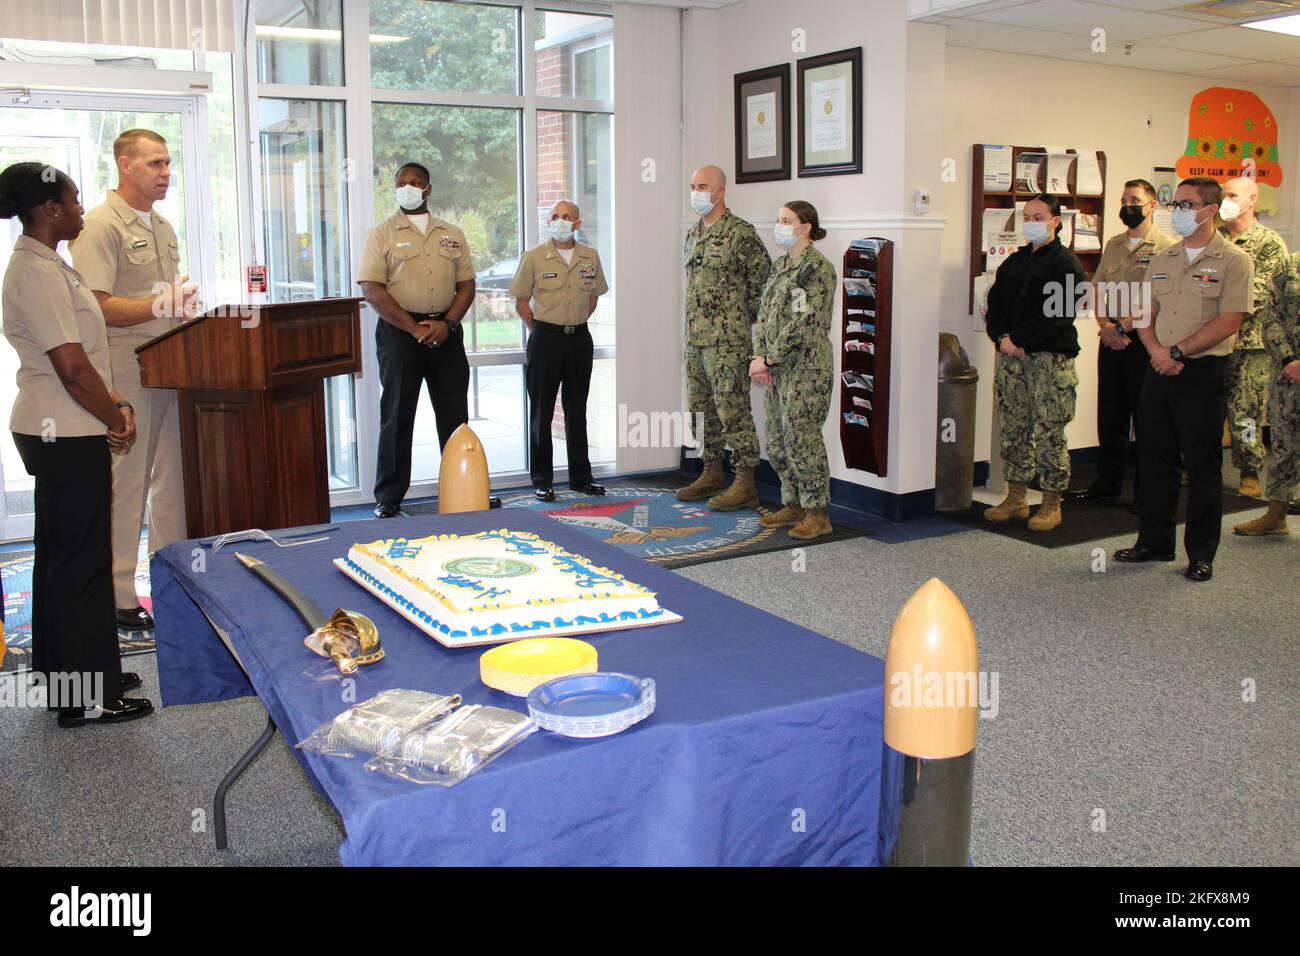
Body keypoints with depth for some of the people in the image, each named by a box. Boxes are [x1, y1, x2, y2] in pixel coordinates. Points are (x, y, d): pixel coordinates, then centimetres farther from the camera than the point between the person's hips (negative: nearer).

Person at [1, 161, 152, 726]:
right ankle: (87, 698, 8)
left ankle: (68, 675, 31)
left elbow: (84, 352, 17)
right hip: (66, 436, -11)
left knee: (64, 554, 18)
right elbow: (73, 368, -22)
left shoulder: (46, 264, 13)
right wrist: (116, 421, -10)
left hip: (58, 432, 11)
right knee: (81, 559, -2)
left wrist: (115, 404, 6)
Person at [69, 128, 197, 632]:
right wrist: (157, 307, -26)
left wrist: (185, 309, 3)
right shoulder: (101, 225, -9)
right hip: (125, 370, -8)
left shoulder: (162, 226, 18)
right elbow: (97, 305, -17)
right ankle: (117, 595, 6)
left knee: (173, 478, 11)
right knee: (125, 484, -3)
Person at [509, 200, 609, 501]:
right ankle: (541, 480, 8)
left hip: (579, 338, 3)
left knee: (577, 410, 10)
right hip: (545, 339, -3)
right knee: (542, 411, 2)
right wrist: (540, 330, 1)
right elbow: (521, 301, 1)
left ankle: (581, 476, 19)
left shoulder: (591, 257, 5)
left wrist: (575, 324, 11)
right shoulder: (534, 257, -4)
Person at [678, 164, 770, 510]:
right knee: (703, 409, 14)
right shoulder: (693, 235, 15)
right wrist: (698, 323, 17)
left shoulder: (739, 232, -10)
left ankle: (745, 484, 0)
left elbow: (763, 280, -8)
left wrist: (743, 316, -1)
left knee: (733, 410, -6)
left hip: (728, 341, -8)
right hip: (695, 339, 9)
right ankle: (712, 474, 26)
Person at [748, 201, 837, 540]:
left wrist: (768, 360, -16)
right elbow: (764, 313, 13)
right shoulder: (779, 265, 15)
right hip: (777, 368, 9)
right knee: (777, 442, 12)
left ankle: (817, 513, 6)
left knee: (802, 440, -5)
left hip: (806, 368, -9)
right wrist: (760, 357, 0)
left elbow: (802, 323, -18)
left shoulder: (817, 267, -12)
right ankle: (793, 505, 24)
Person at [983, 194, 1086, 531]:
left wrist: (1017, 338, -14)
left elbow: (1058, 315, -13)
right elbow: (994, 304, 13)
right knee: (1013, 431, 9)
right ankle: (1016, 498, 19)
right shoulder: (1014, 262, 17)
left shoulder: (1066, 263, -3)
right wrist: (1002, 338, -5)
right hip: (1011, 357, 6)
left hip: (1051, 358, -6)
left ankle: (1052, 504, 6)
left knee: (1049, 434, -3)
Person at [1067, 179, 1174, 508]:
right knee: (1110, 415, 11)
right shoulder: (1113, 245, 15)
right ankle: (1107, 483, 21)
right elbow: (1097, 290, 12)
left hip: (1144, 342, -6)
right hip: (1111, 341, 6)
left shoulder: (1166, 246, -6)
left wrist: (1124, 326, -16)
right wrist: (1105, 327, -4)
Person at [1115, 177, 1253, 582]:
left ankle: (1201, 554, 10)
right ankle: (1154, 541, 23)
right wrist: (1157, 351, -7)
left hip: (1204, 373, -6)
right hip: (1160, 371, 6)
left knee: (1203, 468, 1)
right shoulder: (1161, 260, 13)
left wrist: (1176, 352, -16)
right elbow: (1145, 315, 12)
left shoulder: (1233, 261, -5)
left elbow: (1229, 321, -14)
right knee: (1155, 461, 11)